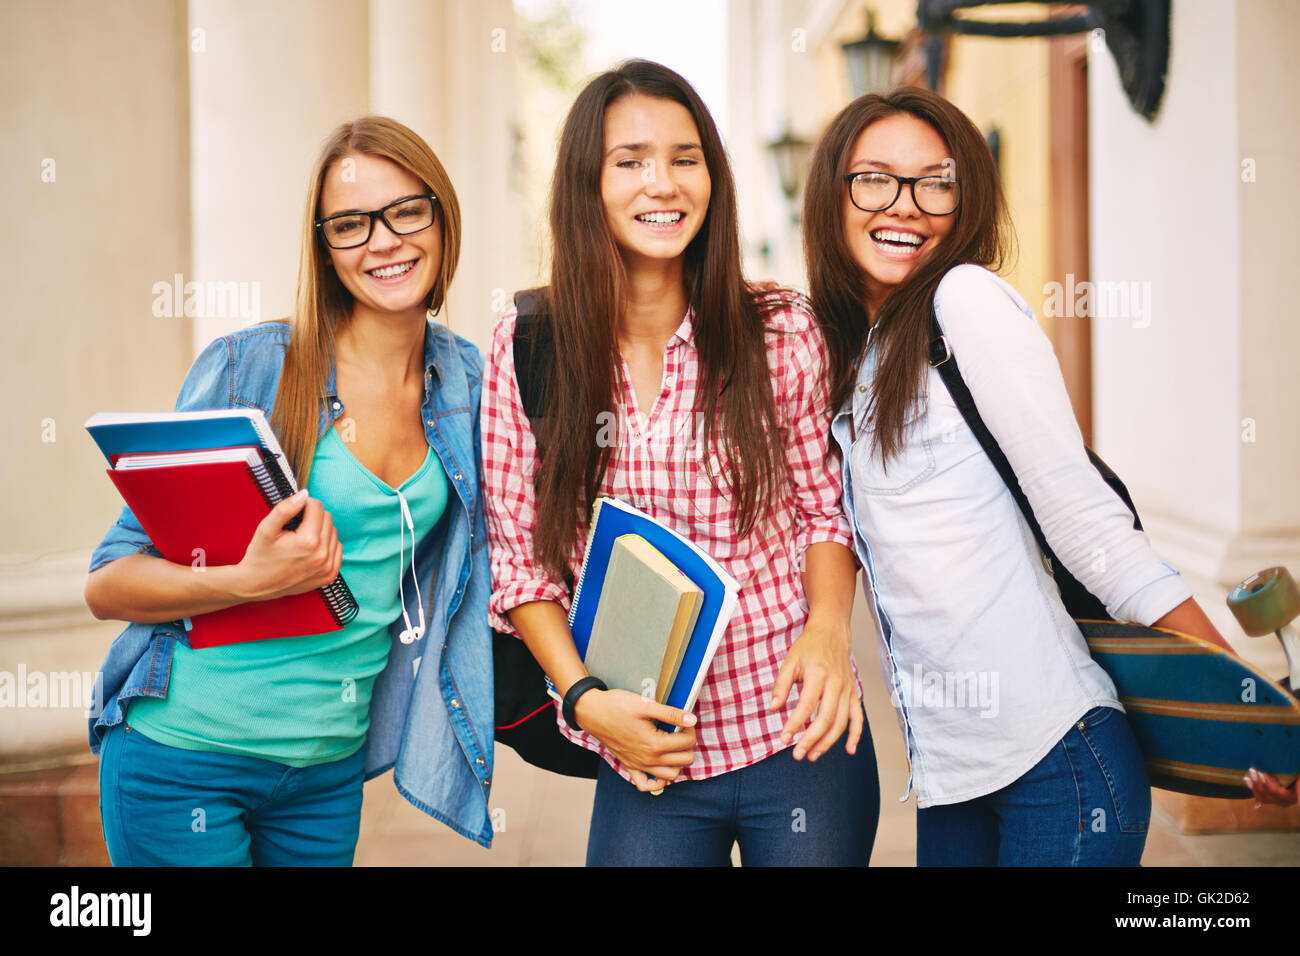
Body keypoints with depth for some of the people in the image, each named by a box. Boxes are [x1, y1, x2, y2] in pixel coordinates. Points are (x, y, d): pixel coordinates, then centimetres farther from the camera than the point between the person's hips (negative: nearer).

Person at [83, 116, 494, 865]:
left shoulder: (469, 382, 2)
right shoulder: (246, 369, -11)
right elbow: (108, 583, -10)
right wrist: (251, 580, -27)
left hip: (332, 768, 4)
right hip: (184, 753, -4)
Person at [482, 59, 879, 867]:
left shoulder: (782, 333, -2)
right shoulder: (525, 348, -3)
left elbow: (825, 506, 7)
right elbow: (518, 557, 1)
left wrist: (827, 626, -11)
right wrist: (583, 698, -10)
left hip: (801, 742, 0)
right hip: (644, 762, 0)